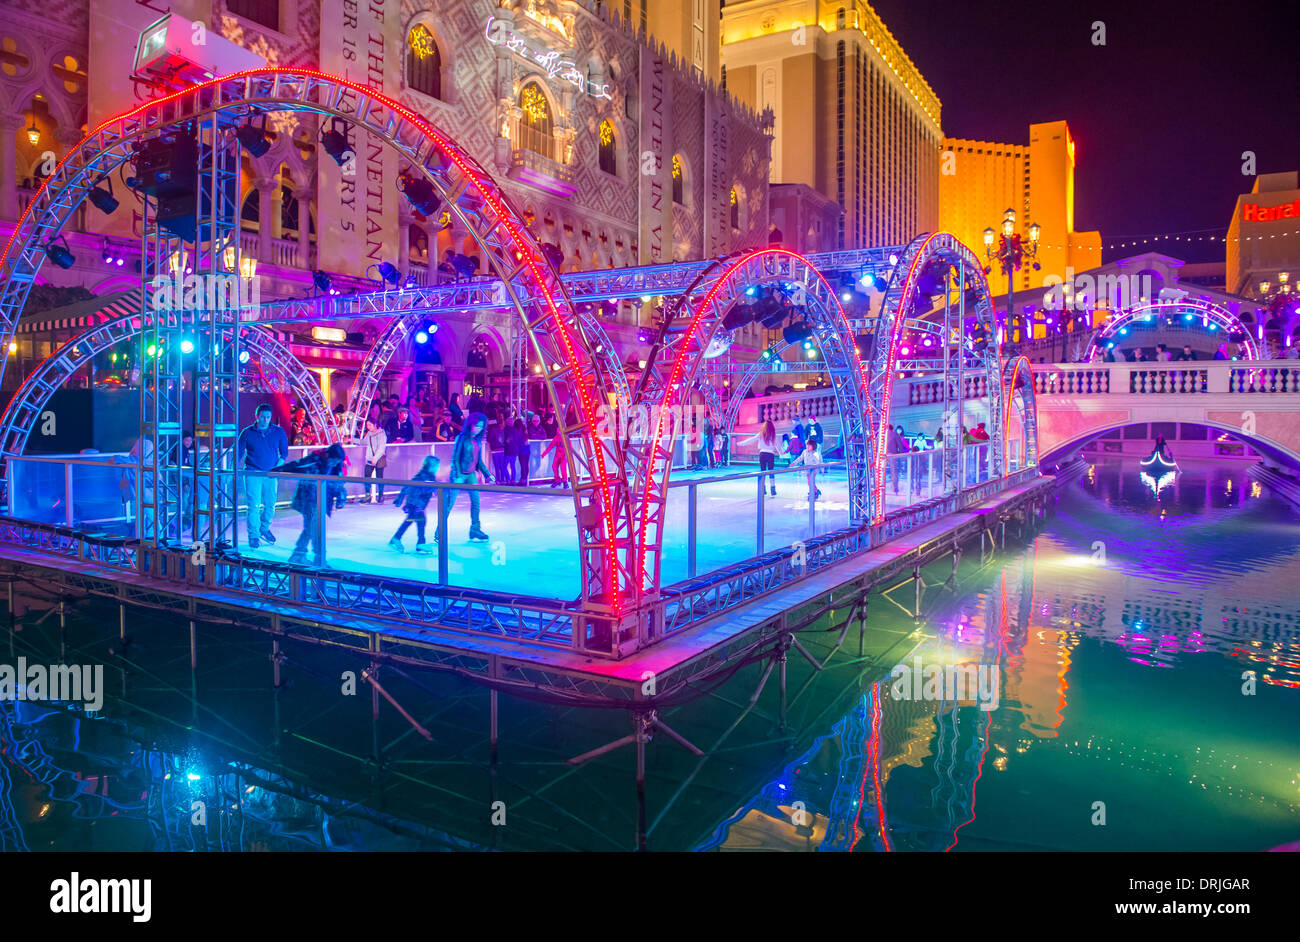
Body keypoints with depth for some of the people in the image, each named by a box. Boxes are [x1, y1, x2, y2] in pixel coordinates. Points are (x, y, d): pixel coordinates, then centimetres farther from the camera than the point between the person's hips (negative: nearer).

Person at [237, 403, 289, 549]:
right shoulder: (247, 433, 1)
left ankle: (264, 528, 34)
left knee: (270, 505, 9)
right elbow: (239, 452, 5)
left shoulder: (278, 432, 5)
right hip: (252, 474, -2)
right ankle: (253, 536, 3)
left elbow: (284, 451, 10)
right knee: (254, 506, -6)